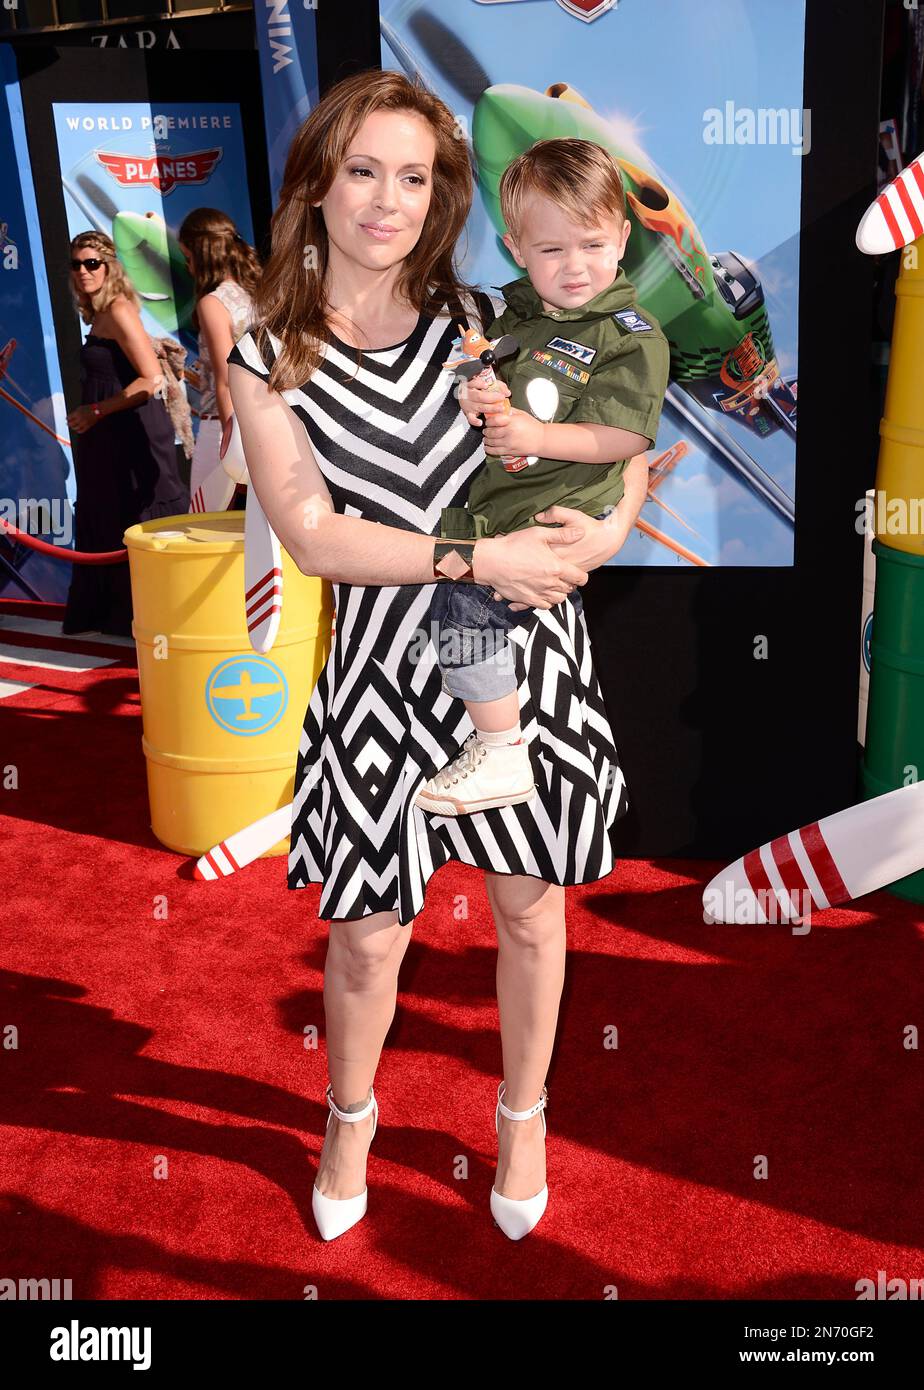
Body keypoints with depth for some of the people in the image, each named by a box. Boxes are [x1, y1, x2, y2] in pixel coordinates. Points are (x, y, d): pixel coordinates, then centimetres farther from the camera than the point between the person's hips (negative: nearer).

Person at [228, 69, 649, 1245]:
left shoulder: (475, 318, 4)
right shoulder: (269, 360, -2)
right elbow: (314, 535, -13)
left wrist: (611, 525, -11)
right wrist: (478, 556, -20)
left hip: (528, 645, 2)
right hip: (388, 663, -2)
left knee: (529, 906, 14)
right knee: (370, 927, 9)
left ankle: (523, 1114, 40)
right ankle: (350, 1115, 40)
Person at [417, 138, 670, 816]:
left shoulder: (634, 336, -7)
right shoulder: (513, 308, 11)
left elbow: (625, 437, -13)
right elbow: (483, 380, 20)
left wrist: (538, 436, -24)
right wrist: (475, 397, -5)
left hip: (559, 513, -8)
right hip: (491, 501, 8)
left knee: (465, 602, -20)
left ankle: (503, 758, -7)